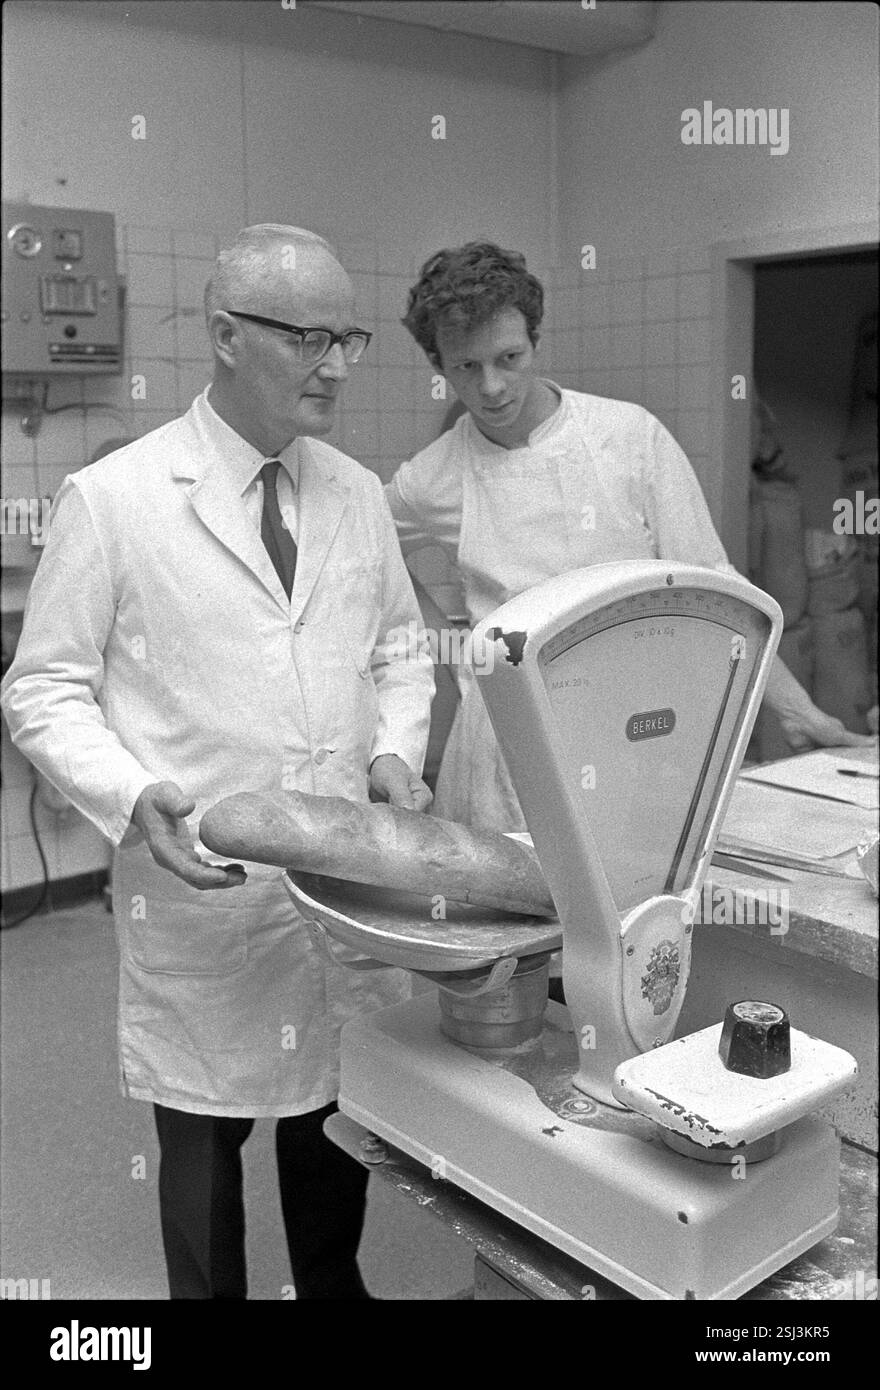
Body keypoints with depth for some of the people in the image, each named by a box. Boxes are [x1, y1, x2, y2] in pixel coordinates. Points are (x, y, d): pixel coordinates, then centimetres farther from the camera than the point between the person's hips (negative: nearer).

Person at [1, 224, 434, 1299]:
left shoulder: (358, 494, 7)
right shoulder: (111, 499, -8)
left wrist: (395, 747, -1)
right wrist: (134, 795, -20)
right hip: (204, 884, -4)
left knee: (338, 1110, 18)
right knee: (205, 1128, 12)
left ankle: (333, 1284, 42)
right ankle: (208, 1290, 37)